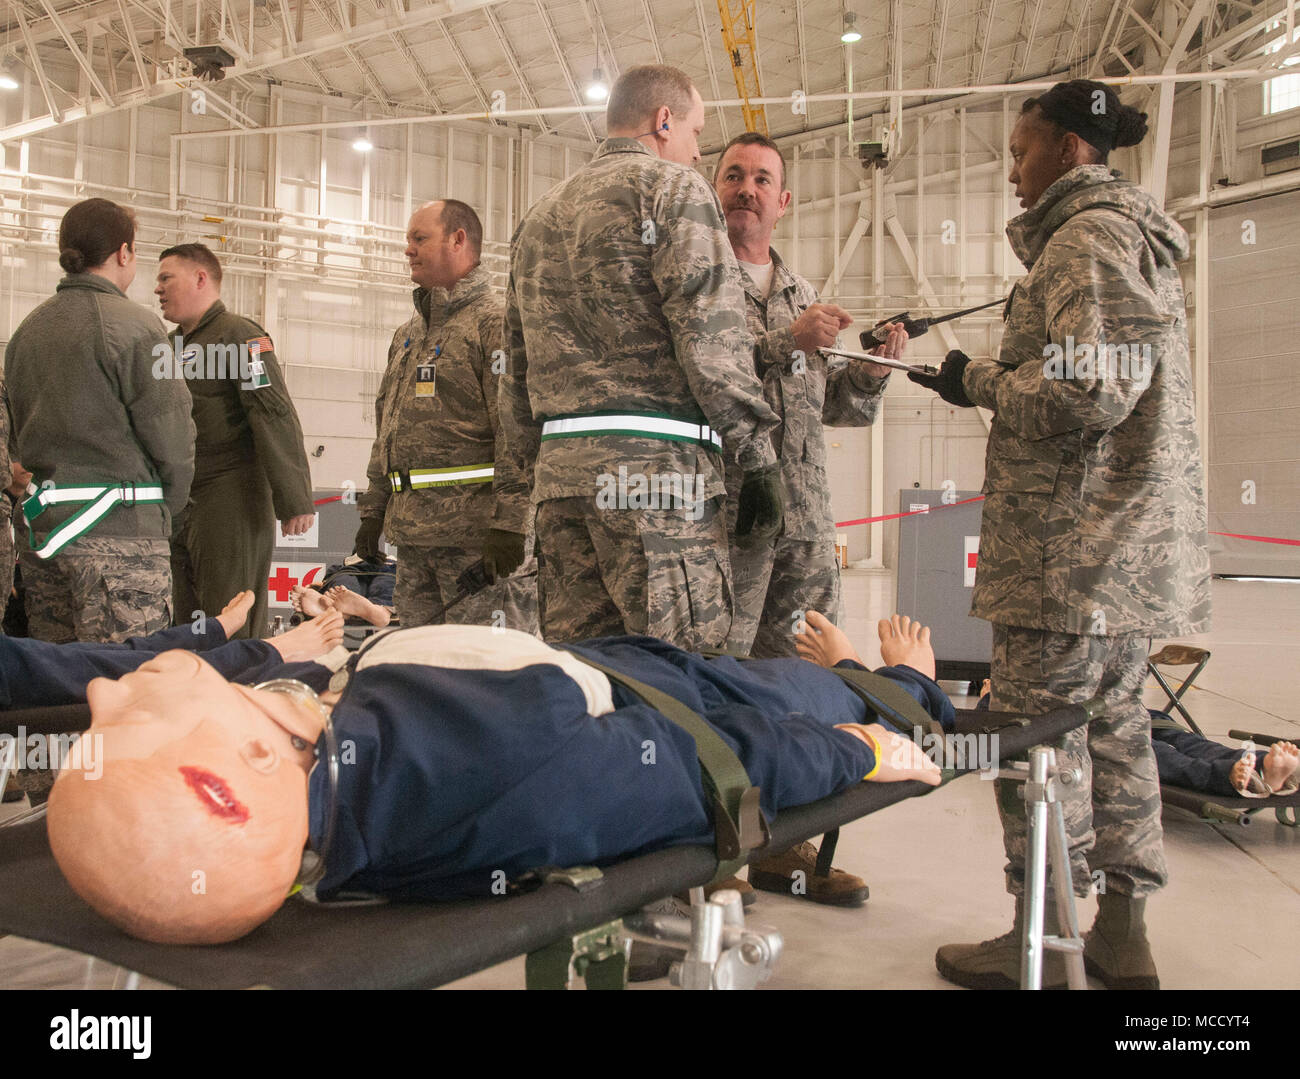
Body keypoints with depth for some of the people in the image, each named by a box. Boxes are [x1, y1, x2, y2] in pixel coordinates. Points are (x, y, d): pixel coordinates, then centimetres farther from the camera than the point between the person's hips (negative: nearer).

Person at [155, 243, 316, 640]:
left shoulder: (239, 336, -6)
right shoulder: (173, 344, 21)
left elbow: (276, 418, -16)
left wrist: (294, 500, -23)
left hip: (232, 501, -9)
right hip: (178, 507, 9)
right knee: (187, 629, 12)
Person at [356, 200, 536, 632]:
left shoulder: (496, 322, -6)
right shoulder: (407, 335, 23)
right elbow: (386, 432, 27)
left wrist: (509, 524, -21)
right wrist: (374, 509, 21)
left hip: (479, 535, -8)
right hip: (412, 534, 9)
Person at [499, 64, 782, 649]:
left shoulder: (538, 215, 25)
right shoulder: (674, 186, 3)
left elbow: (516, 368, 24)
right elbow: (710, 332, -9)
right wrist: (757, 454, -6)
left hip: (558, 467, 7)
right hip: (657, 462, -7)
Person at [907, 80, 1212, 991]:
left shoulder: (1088, 235, -10)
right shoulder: (1135, 236, 22)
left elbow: (1088, 393, -20)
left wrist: (979, 381, -7)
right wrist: (989, 380, 17)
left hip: (1075, 542, -11)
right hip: (1130, 541, 11)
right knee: (1114, 725, 13)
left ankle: (1038, 945, 5)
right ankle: (1124, 933, 22)